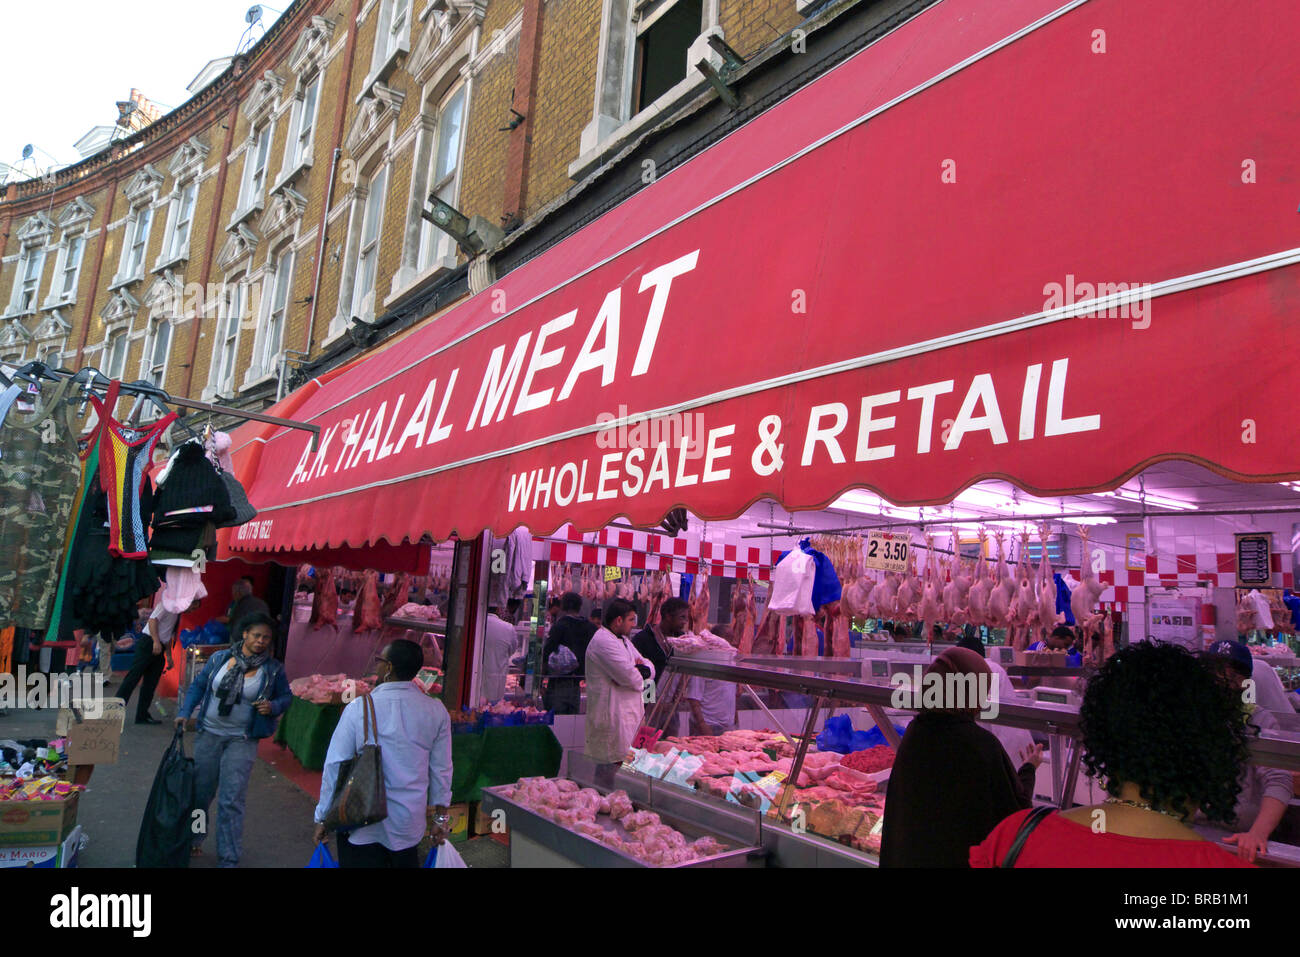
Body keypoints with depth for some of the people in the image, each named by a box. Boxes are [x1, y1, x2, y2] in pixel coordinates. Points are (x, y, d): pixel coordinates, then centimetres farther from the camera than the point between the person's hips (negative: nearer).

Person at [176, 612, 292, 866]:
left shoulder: (273, 669, -6)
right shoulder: (219, 658, -3)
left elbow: (287, 697, 4)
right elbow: (198, 685, 7)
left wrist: (273, 707, -16)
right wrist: (185, 713, -3)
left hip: (242, 740, -2)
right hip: (209, 733, 3)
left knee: (231, 800, -3)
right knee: (199, 791, 17)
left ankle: (228, 859, 8)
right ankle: (194, 838, 43)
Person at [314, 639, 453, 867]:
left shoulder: (359, 708, -13)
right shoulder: (436, 711, -6)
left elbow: (335, 765, -8)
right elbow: (441, 769, 0)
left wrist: (322, 818, 4)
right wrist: (440, 817, 12)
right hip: (410, 824, 3)